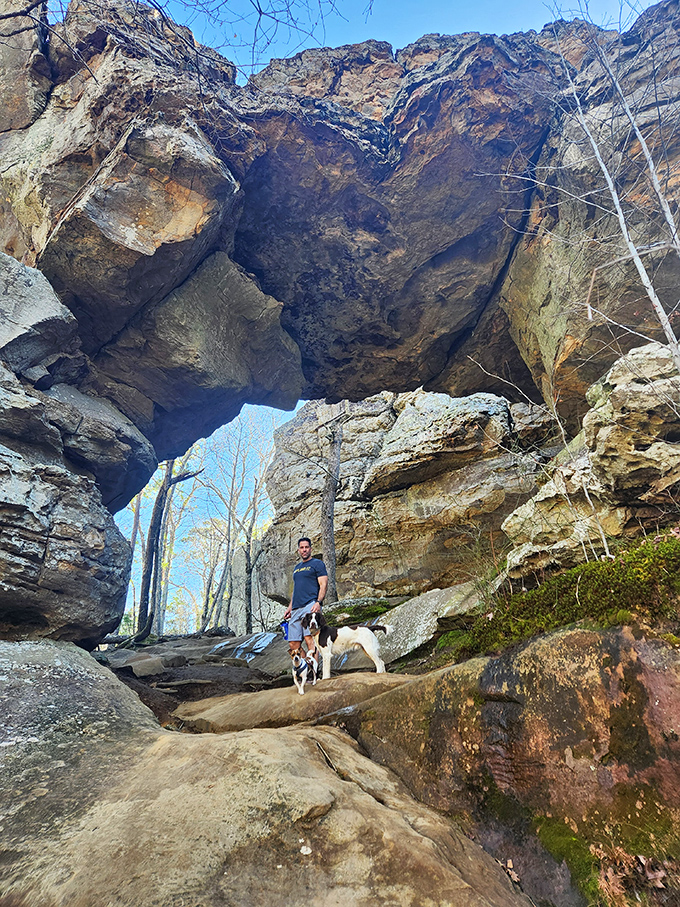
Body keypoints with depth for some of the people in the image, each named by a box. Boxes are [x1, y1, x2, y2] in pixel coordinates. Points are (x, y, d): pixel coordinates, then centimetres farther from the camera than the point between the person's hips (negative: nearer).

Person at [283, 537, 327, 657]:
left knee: (309, 638, -19)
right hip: (296, 609, 7)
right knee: (293, 644, 1)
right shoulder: (296, 568, 25)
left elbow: (323, 585, -5)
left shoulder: (317, 563, 4)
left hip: (310, 606, -7)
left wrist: (318, 602, -19)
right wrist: (290, 607, 19)